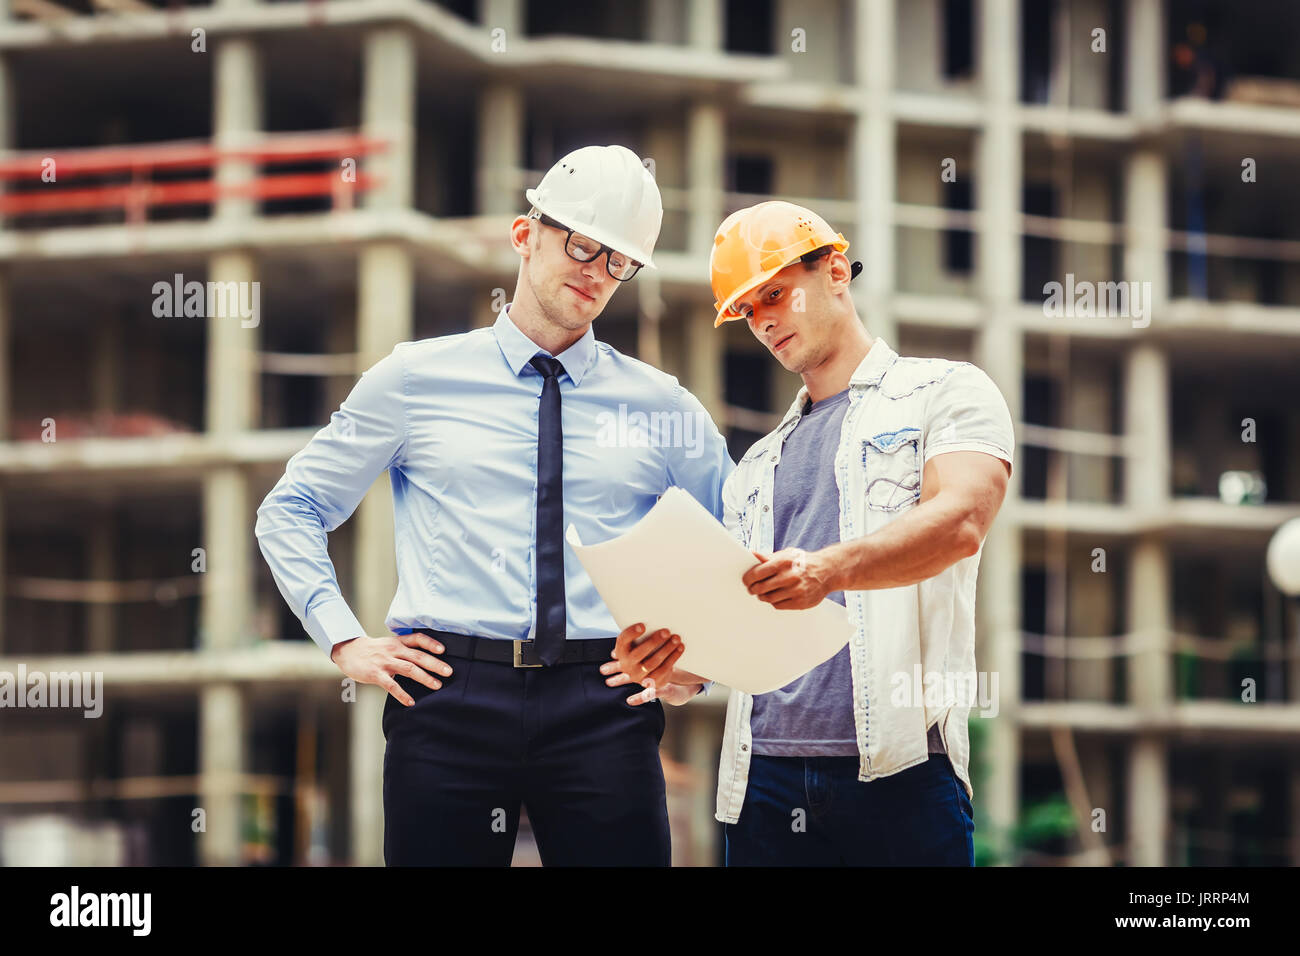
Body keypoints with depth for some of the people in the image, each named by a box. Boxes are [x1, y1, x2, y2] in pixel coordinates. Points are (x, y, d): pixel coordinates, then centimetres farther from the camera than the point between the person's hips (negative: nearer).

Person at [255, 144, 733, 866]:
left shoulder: (663, 407, 12)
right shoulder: (417, 380, 9)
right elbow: (290, 511, 14)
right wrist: (344, 642, 3)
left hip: (603, 707, 1)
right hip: (450, 696, -1)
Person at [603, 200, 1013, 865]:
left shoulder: (946, 392, 8)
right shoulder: (757, 467, 25)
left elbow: (960, 523, -12)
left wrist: (829, 569, -29)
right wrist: (681, 664, -3)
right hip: (763, 774, 5)